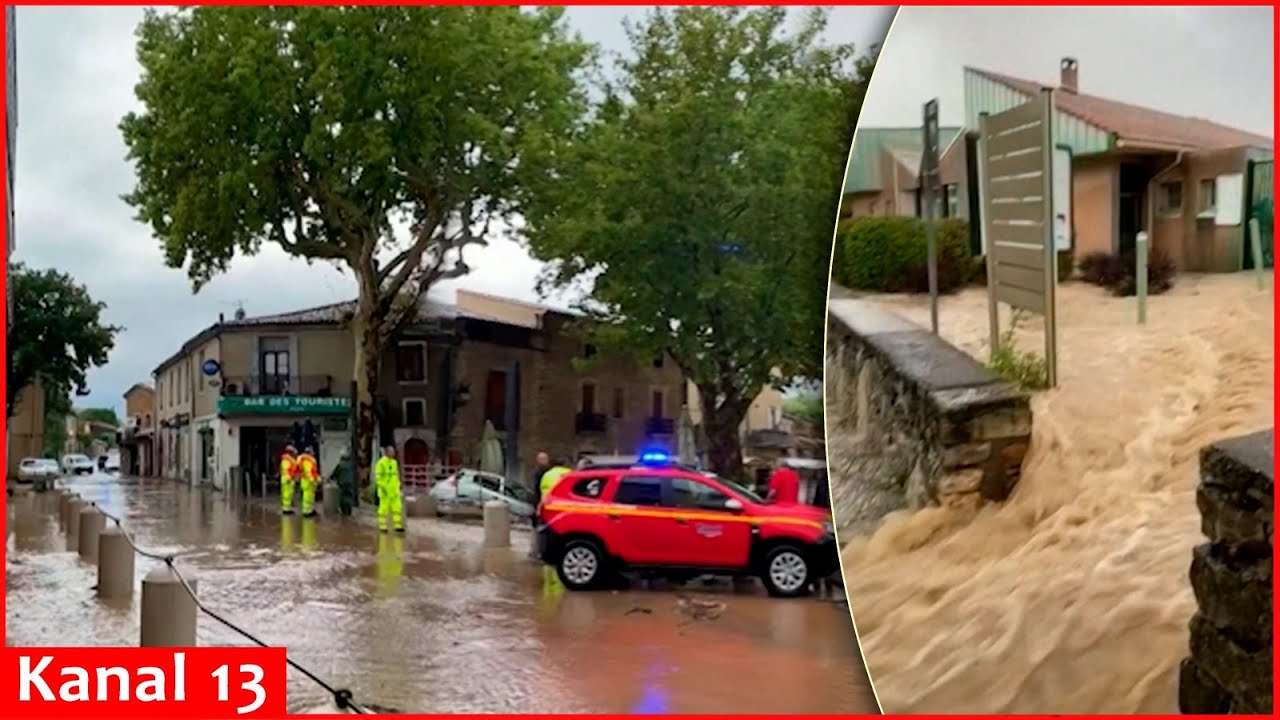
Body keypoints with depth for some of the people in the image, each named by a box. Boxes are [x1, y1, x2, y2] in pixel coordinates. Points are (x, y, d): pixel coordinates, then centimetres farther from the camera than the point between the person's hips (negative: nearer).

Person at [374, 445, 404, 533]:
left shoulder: (394, 463, 13)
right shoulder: (381, 463, -10)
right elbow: (378, 476, -14)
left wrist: (398, 487, 16)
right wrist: (382, 487, -21)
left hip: (394, 490, 7)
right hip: (385, 490, -7)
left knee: (396, 507, 0)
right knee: (384, 508, -2)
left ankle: (397, 526, 1)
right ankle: (382, 526, 5)